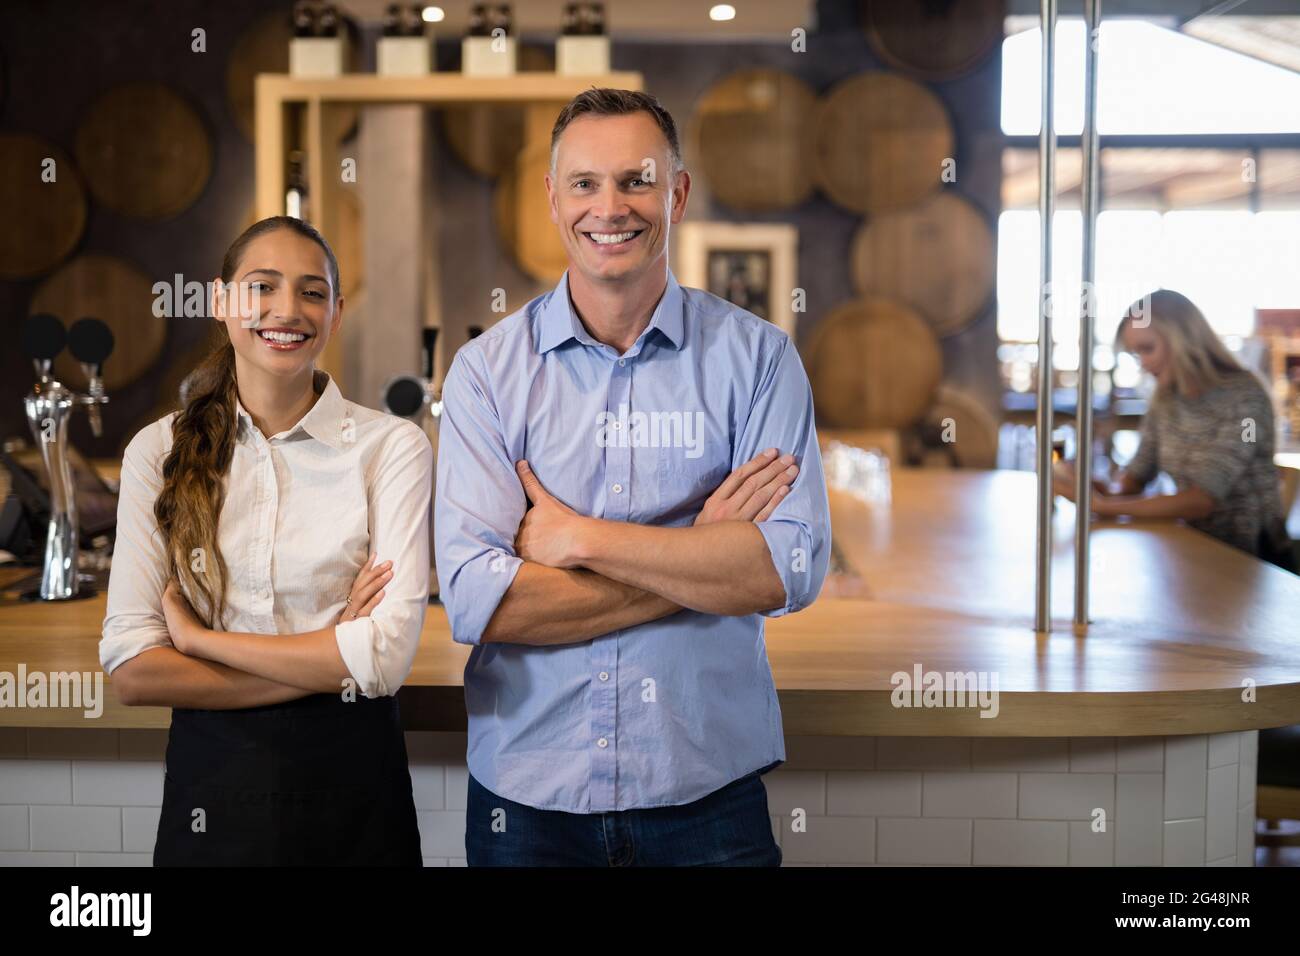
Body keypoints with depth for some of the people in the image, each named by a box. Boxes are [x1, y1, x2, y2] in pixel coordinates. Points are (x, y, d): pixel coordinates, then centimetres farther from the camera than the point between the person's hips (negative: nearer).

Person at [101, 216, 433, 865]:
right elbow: (130, 668, -9)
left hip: (351, 772, -1)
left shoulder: (392, 446, -6)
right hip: (210, 779, 1)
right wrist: (330, 665, -14)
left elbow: (386, 658, -15)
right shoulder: (158, 451, -1)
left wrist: (196, 638, -10)